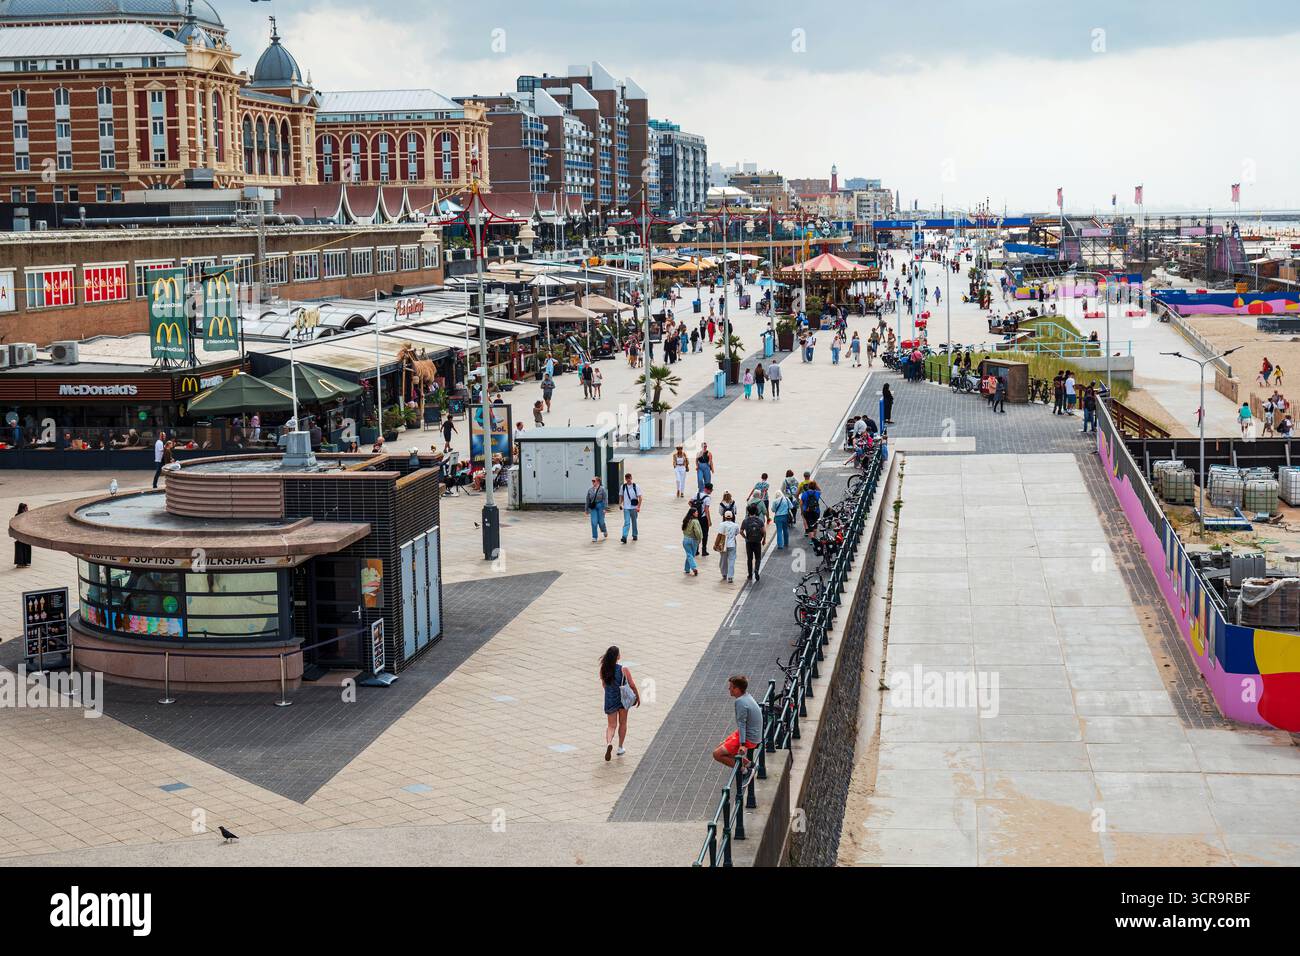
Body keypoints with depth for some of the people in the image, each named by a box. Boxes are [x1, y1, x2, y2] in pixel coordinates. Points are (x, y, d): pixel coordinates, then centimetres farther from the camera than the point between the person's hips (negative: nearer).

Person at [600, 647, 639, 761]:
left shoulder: (603, 670, -8)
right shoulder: (623, 670, -17)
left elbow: (604, 685, 6)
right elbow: (632, 685, -9)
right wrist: (638, 697, 6)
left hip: (609, 700, 1)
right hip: (623, 699, -1)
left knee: (611, 725, 7)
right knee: (622, 723, 19)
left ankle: (609, 743, -21)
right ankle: (620, 748, 27)